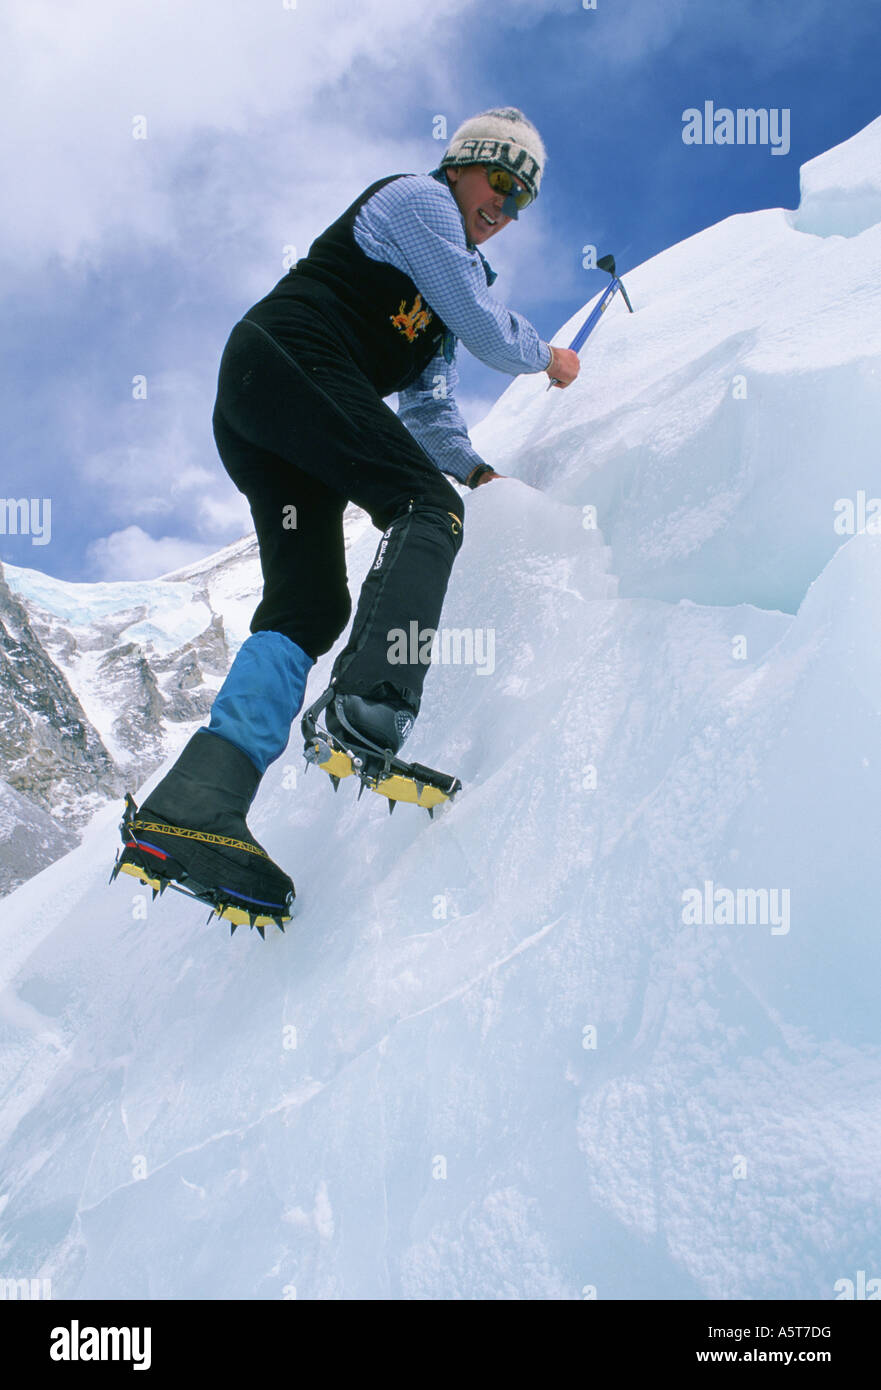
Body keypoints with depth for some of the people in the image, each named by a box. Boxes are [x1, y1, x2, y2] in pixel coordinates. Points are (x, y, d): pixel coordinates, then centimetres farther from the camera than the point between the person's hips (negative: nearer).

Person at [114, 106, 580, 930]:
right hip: (293, 360, -9)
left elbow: (428, 407, 32)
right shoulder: (418, 199, 8)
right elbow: (487, 330, 1)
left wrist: (472, 469, 20)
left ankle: (195, 806, -17)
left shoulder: (451, 286, 35)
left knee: (307, 605, -5)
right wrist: (546, 357, 17)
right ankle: (369, 705, -42)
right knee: (428, 507, -20)